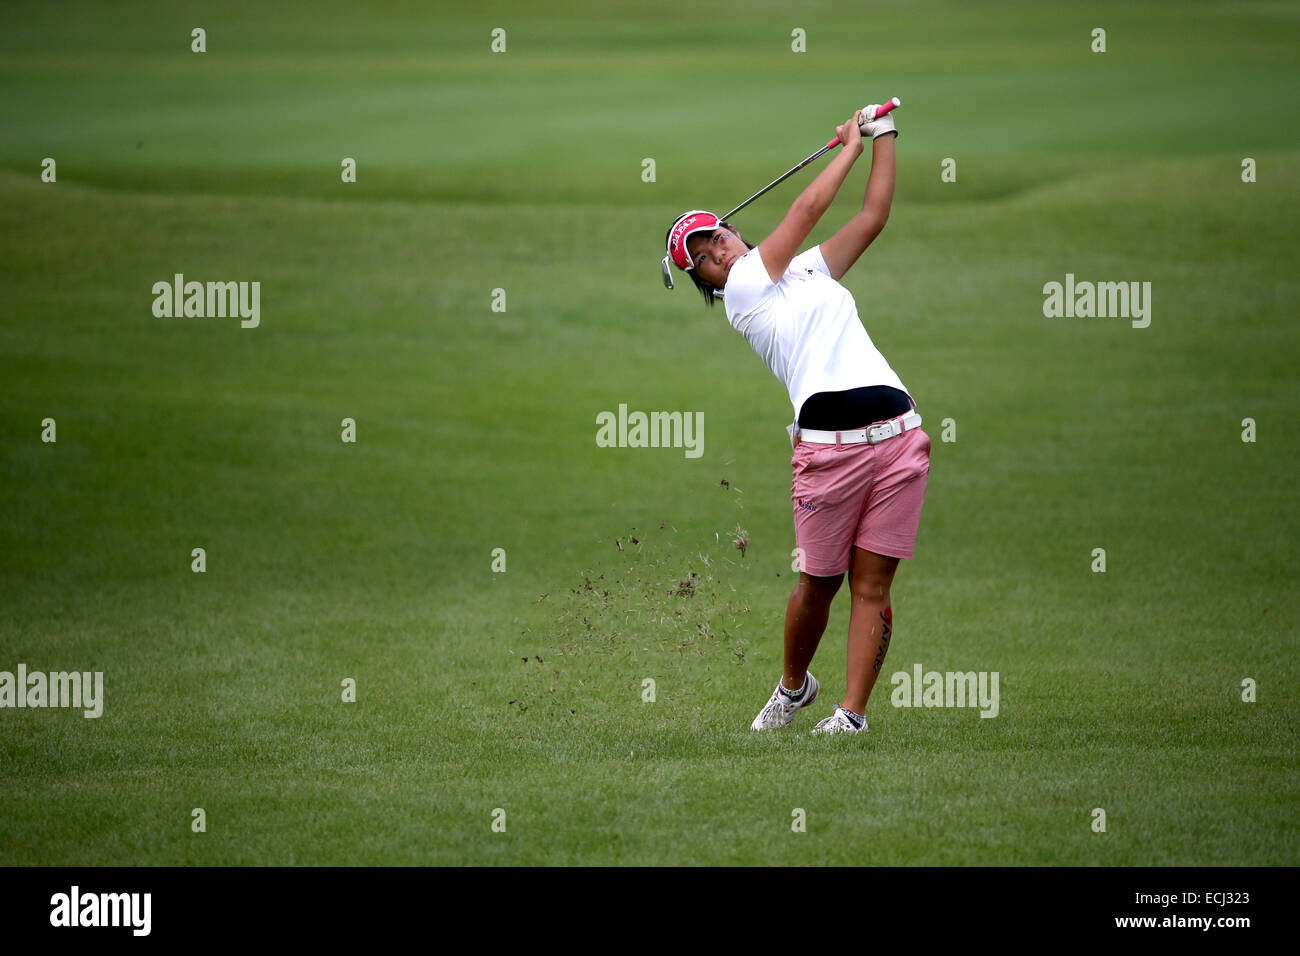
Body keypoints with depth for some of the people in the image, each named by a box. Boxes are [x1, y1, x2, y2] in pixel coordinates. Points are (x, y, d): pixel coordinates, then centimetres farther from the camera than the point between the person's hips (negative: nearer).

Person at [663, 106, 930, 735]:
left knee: (871, 585, -2)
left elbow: (874, 216, 26)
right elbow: (808, 207, 5)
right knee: (818, 583, 1)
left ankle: (852, 712, -1)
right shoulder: (741, 289, 7)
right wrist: (853, 145, 16)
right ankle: (793, 687, 26)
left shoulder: (809, 270, 26)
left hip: (898, 436, 5)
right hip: (828, 442, -5)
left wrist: (883, 135, 23)